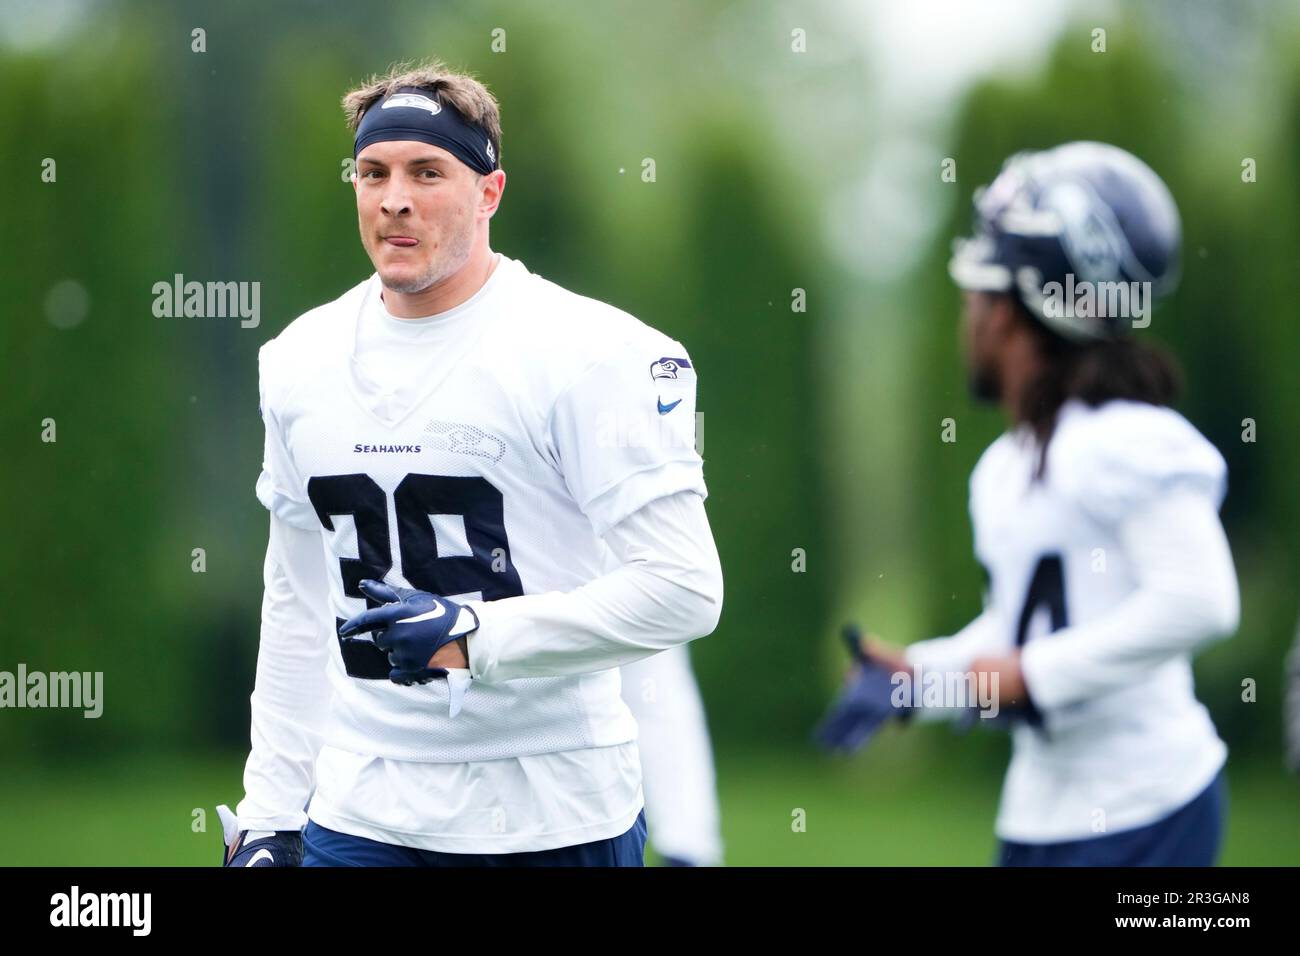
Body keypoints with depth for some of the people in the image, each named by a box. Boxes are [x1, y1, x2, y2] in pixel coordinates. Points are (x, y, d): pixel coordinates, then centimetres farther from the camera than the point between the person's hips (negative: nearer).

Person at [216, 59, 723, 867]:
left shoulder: (590, 354, -10)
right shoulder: (300, 361, 9)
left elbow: (684, 588, -15)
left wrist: (472, 636, -20)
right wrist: (268, 817, 13)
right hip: (363, 816, 5)